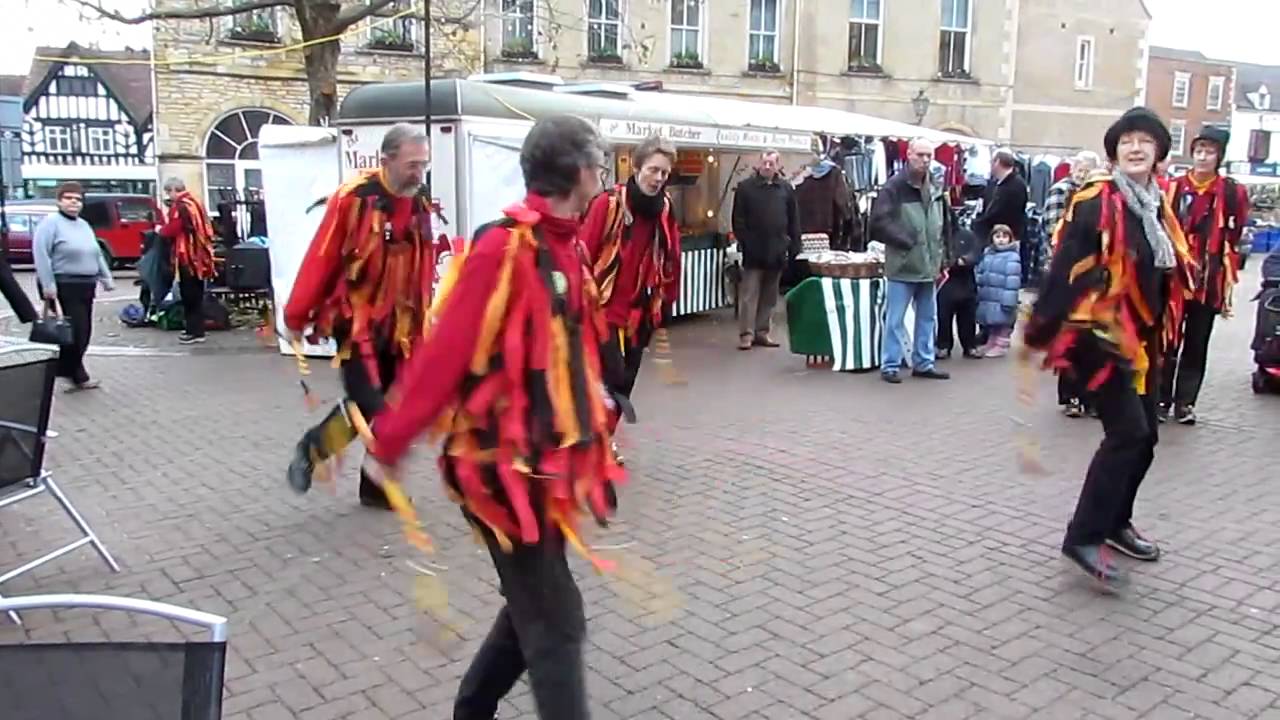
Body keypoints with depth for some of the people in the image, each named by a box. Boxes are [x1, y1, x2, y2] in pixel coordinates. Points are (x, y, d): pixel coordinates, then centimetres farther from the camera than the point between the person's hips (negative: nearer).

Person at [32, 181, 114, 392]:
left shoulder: (84, 225, 18)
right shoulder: (51, 223, -7)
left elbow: (96, 254, 25)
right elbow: (41, 254, -15)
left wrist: (106, 278, 18)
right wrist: (47, 284, -21)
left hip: (85, 286, 8)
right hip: (63, 287, -8)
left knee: (83, 333, 9)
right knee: (75, 332, -10)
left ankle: (72, 374, 20)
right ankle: (77, 375, 1)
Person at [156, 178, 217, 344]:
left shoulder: (180, 207, -14)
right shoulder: (194, 203, 16)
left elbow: (171, 230, -19)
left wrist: (161, 229, 1)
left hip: (187, 256, -9)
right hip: (198, 255, 9)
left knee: (189, 295, -5)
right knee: (195, 295, 14)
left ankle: (195, 331, -3)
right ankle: (195, 328, 20)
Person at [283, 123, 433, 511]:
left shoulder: (421, 205, 3)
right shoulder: (353, 198, -16)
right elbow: (320, 259, -11)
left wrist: (421, 321, 11)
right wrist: (296, 317, -6)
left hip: (398, 324, 6)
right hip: (356, 318, -6)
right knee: (367, 402, -13)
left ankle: (376, 486, 23)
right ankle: (312, 447, 15)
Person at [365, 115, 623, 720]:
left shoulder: (565, 246, 8)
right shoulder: (503, 247, -20)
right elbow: (444, 351, -19)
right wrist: (392, 438, -16)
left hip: (547, 460, 9)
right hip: (504, 462, -9)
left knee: (535, 604, 20)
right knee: (555, 622, -2)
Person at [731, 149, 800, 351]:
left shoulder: (786, 188, 7)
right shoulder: (746, 187, 0)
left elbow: (794, 220, 8)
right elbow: (738, 219, -1)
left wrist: (794, 246, 3)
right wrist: (744, 242, -11)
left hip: (776, 251, 3)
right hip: (753, 251, -3)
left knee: (769, 296, 10)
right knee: (749, 293, -3)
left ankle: (763, 332, 17)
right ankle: (746, 333, 1)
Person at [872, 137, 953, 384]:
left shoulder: (935, 190, 10)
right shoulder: (894, 187, -11)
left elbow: (945, 226, 21)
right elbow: (880, 223, -18)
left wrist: (942, 257, 14)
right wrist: (906, 241, -18)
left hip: (928, 266, 7)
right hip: (902, 266, -7)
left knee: (928, 317, 13)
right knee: (895, 319, -1)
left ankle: (923, 363, 24)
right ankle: (890, 365, 8)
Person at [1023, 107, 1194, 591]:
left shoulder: (1159, 205, 9)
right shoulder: (1096, 202, -15)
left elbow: (1170, 275, 17)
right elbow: (1065, 270, -20)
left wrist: (1163, 333, 18)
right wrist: (1038, 333, -23)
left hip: (1142, 338, 8)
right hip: (1101, 334, -8)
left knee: (1143, 435, 13)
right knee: (1128, 433, -14)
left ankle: (1115, 521, 30)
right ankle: (1085, 537, -7)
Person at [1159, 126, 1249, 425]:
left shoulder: (1232, 193, 0)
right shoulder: (1173, 188, 3)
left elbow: (1233, 243, 1)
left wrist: (1228, 289, -1)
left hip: (1208, 284, 0)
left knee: (1196, 345, 8)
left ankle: (1185, 403, 17)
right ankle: (1162, 399, 14)